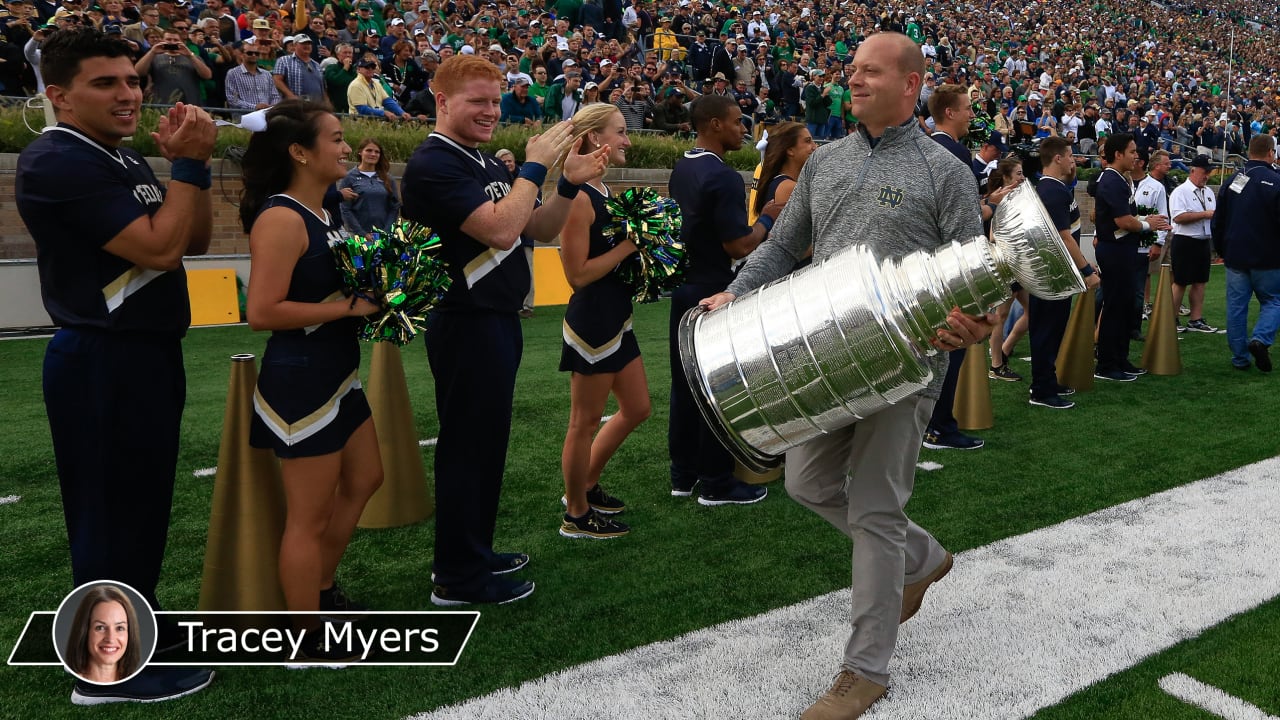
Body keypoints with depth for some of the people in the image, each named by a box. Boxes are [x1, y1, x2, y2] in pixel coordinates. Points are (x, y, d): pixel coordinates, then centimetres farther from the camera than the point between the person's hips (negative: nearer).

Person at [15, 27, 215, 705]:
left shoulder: (122, 158, 12)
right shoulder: (56, 163, -16)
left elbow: (195, 239, 11)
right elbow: (159, 248, -22)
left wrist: (190, 162, -1)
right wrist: (188, 162, -15)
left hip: (144, 353, 9)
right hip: (103, 362, -9)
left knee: (141, 498, 18)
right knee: (111, 508, -1)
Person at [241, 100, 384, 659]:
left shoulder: (321, 214, 9)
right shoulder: (281, 218, -19)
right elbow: (262, 311, -27)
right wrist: (349, 306, -22)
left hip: (337, 375, 10)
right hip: (299, 381, -10)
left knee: (363, 481, 23)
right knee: (310, 516, 2)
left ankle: (322, 590, 40)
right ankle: (309, 637, 19)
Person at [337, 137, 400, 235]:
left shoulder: (387, 178, 9)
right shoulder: (349, 177, 1)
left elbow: (394, 207, 7)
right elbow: (345, 210, -5)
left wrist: (387, 232, -5)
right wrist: (362, 233, -13)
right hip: (357, 235, -2)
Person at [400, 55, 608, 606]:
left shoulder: (488, 164, 14)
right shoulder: (433, 164, -15)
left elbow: (539, 229, 14)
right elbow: (500, 229, -26)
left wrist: (569, 184, -1)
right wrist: (535, 166, -18)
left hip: (498, 319, 10)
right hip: (466, 324, -10)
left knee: (486, 441, 17)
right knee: (467, 446, -1)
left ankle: (474, 552, 31)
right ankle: (459, 579, 10)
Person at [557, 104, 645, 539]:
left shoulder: (603, 192, 11)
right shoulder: (579, 198, -18)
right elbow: (577, 274, -21)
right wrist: (627, 245, -18)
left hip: (616, 319, 10)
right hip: (591, 321, -10)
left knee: (636, 410, 18)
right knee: (586, 421, 3)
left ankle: (585, 486, 33)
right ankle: (576, 515, 19)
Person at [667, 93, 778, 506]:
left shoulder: (681, 169, 9)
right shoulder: (723, 178, -19)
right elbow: (740, 246, -22)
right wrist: (768, 218, -7)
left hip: (684, 286, 9)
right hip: (715, 292, -9)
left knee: (686, 381, 13)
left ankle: (683, 474, 22)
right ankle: (716, 483, 9)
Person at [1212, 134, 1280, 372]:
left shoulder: (1232, 181, 5)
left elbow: (1218, 220, 11)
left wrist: (1221, 249, 21)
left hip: (1235, 256, 4)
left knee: (1236, 305, 8)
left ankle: (1240, 358, 11)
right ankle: (1261, 339, -14)